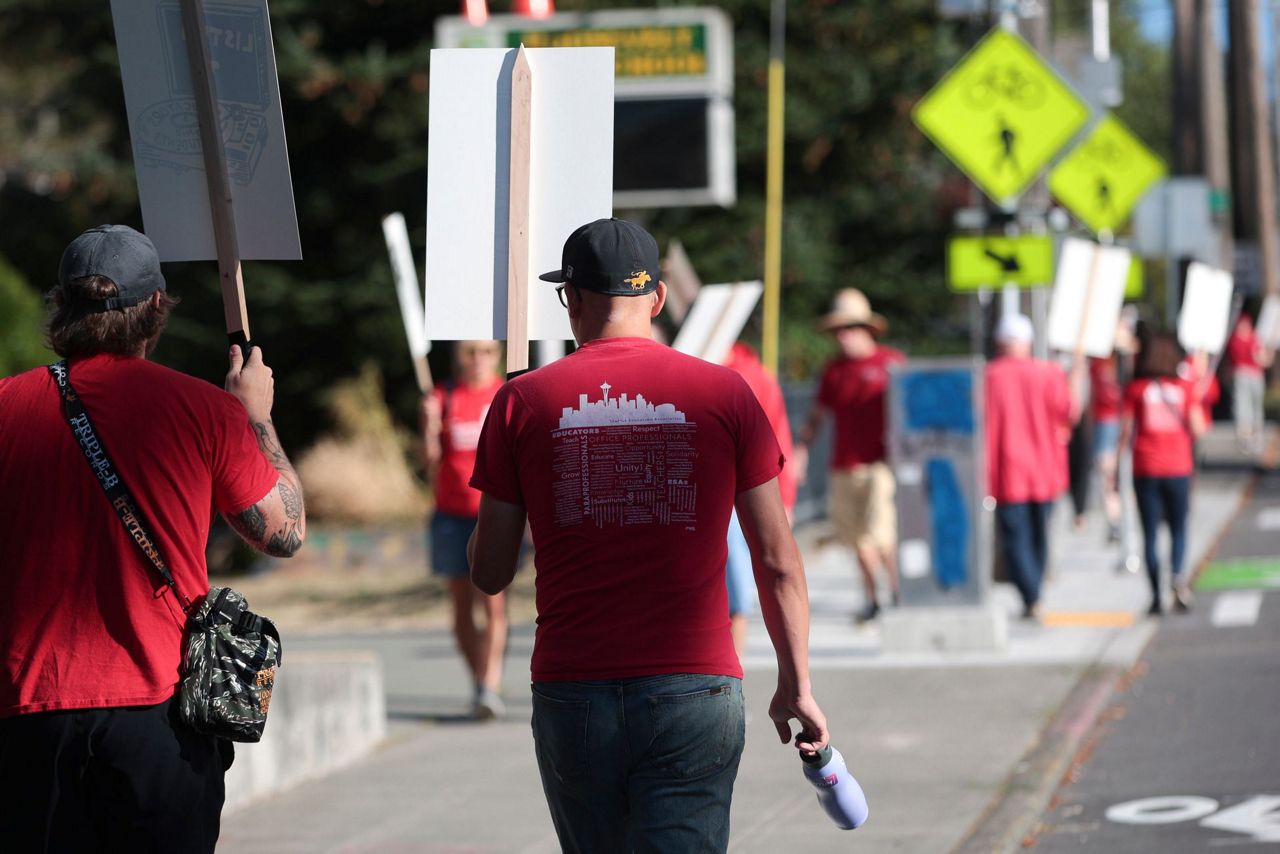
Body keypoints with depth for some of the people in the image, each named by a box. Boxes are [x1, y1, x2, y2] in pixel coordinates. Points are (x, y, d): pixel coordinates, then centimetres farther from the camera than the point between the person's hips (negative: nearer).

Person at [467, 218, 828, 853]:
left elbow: (489, 575, 5)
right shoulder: (724, 394, 2)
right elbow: (778, 564, 2)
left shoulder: (524, 401, 2)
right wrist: (796, 686, 12)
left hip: (570, 698, 1)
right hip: (695, 694, -1)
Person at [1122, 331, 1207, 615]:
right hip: (1178, 468, 0)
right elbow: (1197, 428, -5)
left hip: (1145, 471, 0)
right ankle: (1176, 574, -17)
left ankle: (1157, 595, -2)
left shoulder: (1134, 389, -1)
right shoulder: (1186, 387, 1)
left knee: (1150, 534, 5)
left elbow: (1126, 431, -3)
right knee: (1178, 529, 11)